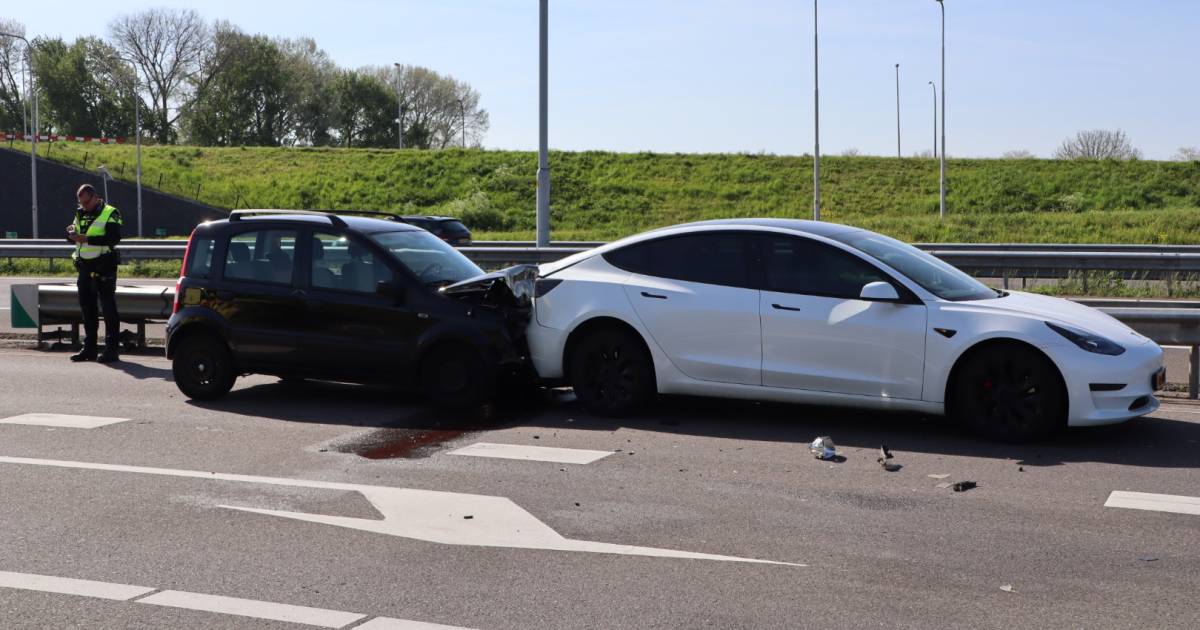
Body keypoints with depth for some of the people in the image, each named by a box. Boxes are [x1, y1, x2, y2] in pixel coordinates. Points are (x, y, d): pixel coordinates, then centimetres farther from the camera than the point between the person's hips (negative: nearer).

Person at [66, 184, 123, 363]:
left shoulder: (110, 213, -6)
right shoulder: (80, 214, 16)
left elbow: (114, 238, -20)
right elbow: (73, 238, 21)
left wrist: (87, 239, -24)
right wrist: (71, 233, -3)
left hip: (104, 267, -7)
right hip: (85, 267, 7)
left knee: (108, 308, -5)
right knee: (87, 308, 11)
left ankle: (112, 349, -3)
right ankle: (89, 349, 18)